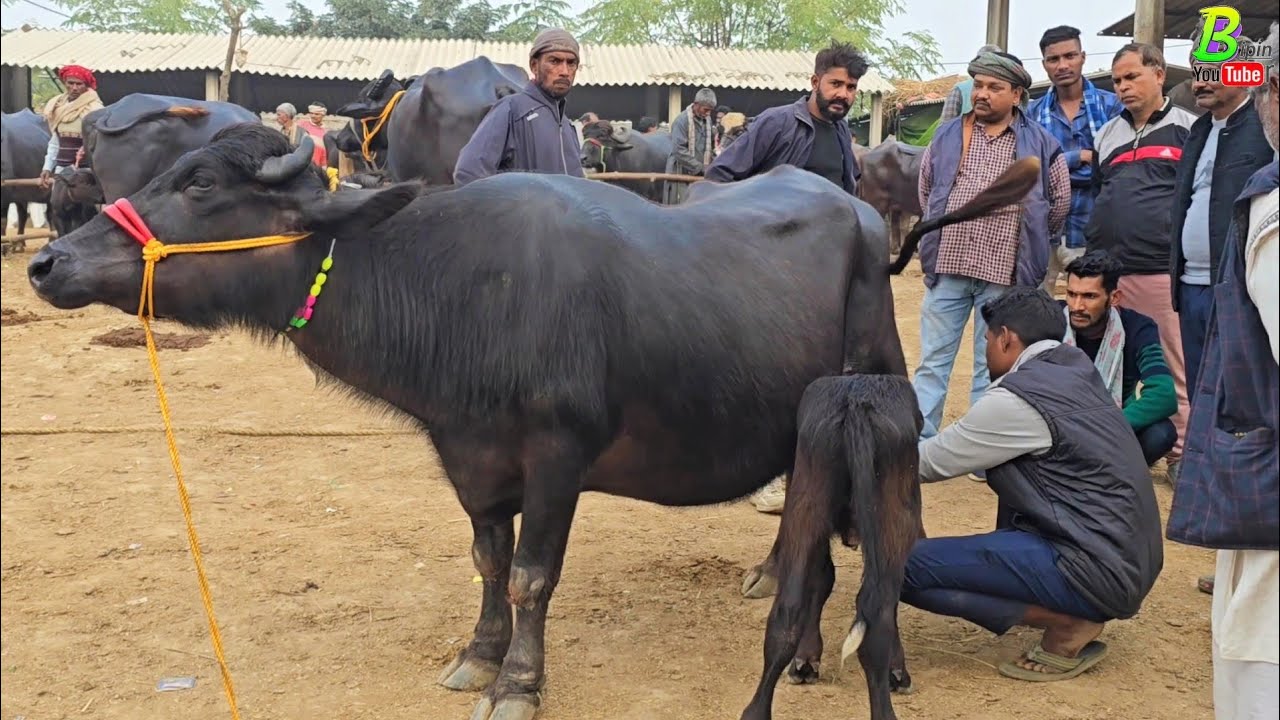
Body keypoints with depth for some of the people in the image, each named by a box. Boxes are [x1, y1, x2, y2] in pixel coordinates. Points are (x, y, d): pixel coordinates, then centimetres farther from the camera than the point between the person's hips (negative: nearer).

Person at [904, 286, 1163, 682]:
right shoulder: (1076, 369, 12)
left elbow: (932, 462, -3)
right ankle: (1074, 611, 15)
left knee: (907, 566, -13)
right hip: (1133, 560, 9)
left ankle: (1065, 626, -9)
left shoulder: (1017, 399, -13)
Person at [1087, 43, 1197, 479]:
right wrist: (1091, 255, 17)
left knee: (1177, 367, -1)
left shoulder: (1187, 129, 1)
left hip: (1166, 271, -5)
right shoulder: (1106, 135, 16)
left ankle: (1183, 453, 8)